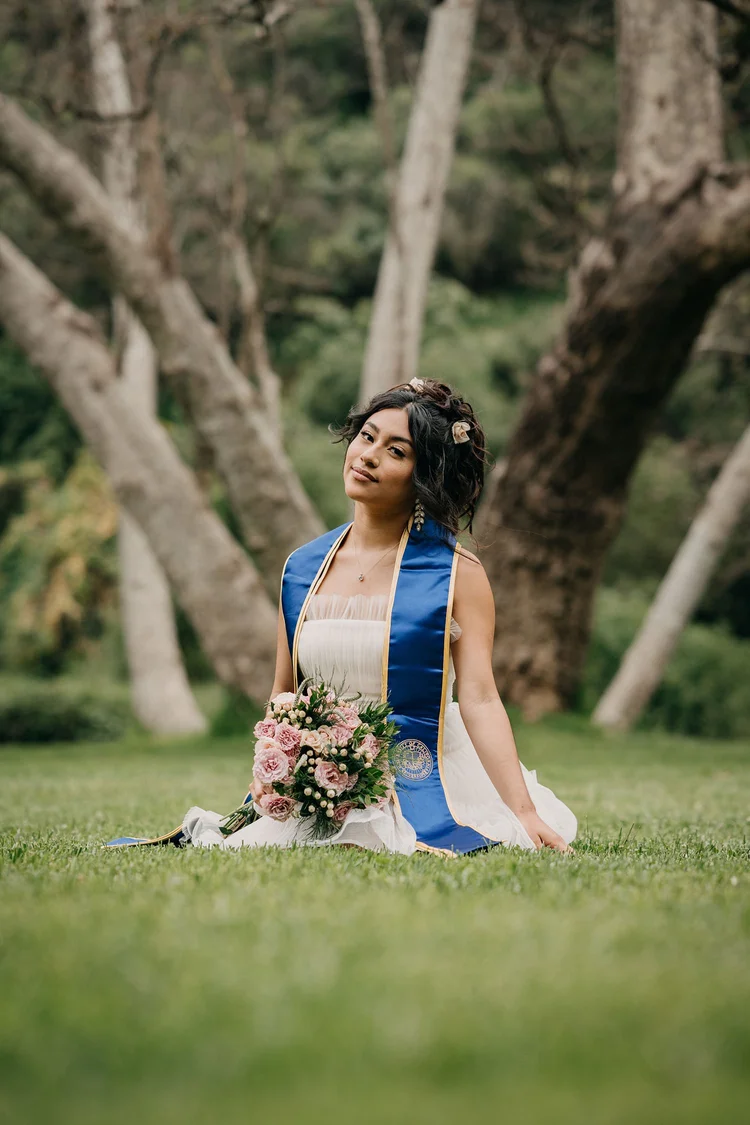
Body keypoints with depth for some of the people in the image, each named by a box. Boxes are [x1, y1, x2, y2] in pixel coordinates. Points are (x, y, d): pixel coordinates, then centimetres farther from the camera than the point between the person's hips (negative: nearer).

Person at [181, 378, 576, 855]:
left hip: (422, 789, -3)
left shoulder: (455, 573, -6)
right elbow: (284, 696, 14)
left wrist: (525, 815, -22)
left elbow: (480, 700, -13)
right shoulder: (302, 569, 7)